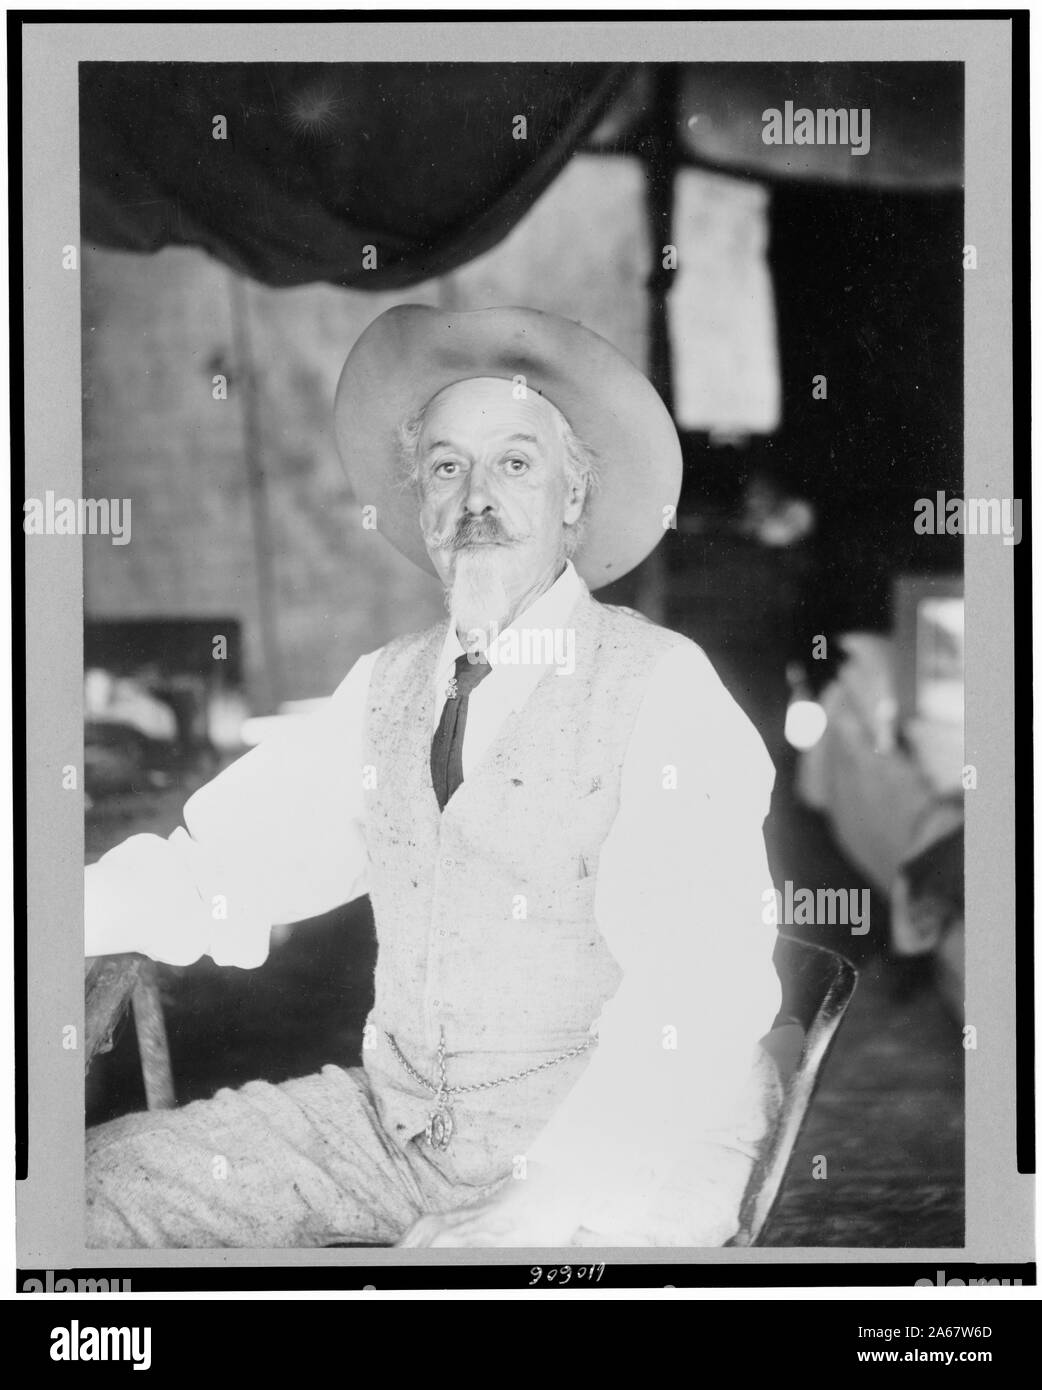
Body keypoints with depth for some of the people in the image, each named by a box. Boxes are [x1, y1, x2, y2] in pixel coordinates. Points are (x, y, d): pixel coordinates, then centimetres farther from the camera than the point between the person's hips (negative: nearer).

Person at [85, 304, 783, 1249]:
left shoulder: (664, 686, -8)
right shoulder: (385, 685, 11)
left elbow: (692, 989, -18)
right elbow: (216, 866, 4)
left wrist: (537, 1213, -29)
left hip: (622, 1142, -5)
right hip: (393, 1121, 6)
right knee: (89, 1188, -8)